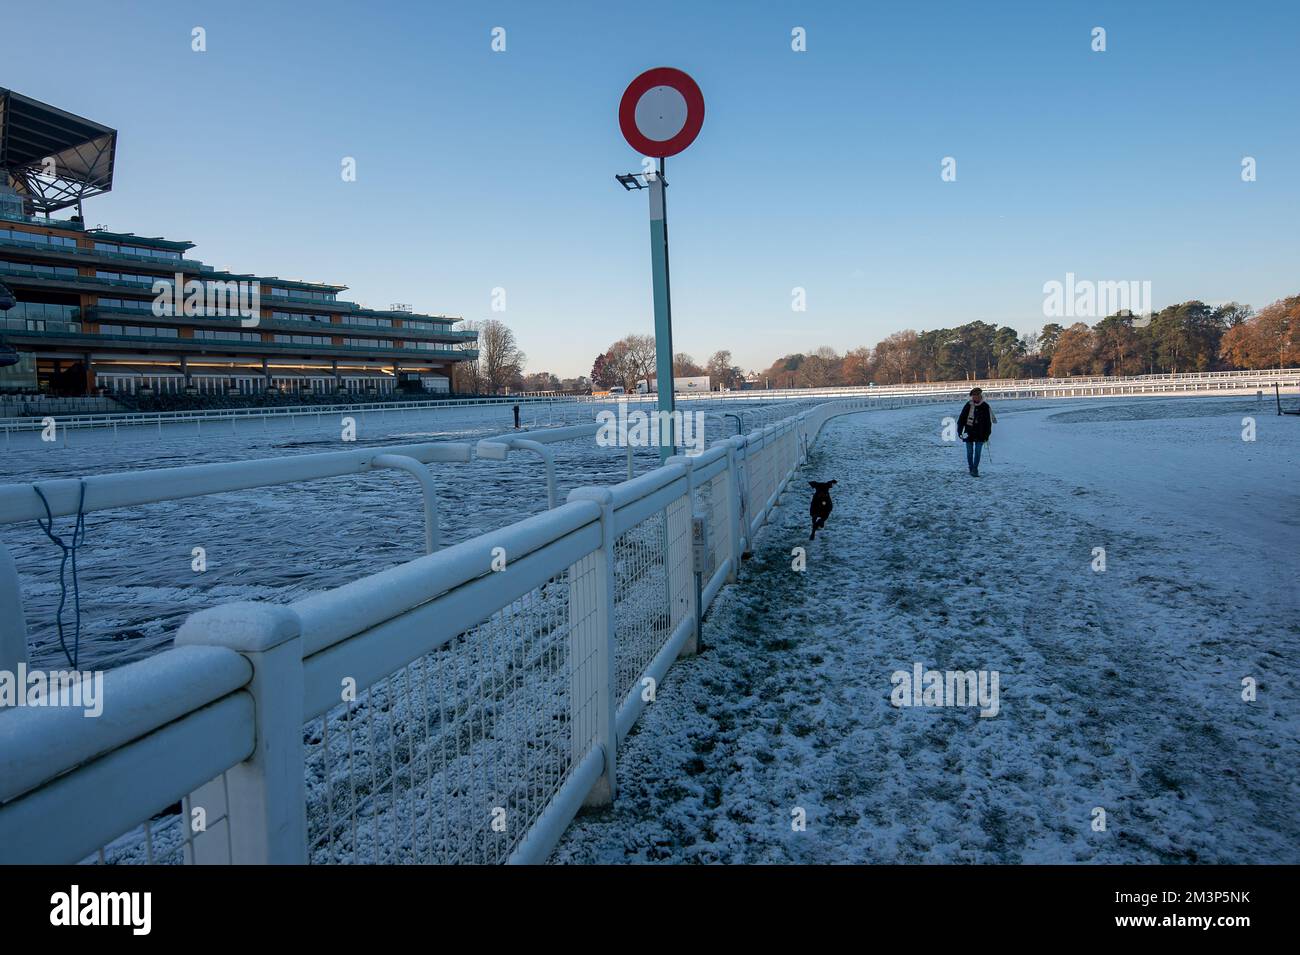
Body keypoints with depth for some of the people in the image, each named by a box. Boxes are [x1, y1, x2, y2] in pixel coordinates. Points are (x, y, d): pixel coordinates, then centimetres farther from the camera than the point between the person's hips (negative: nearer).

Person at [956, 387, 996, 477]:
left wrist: (987, 434, 3)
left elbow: (988, 421, 6)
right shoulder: (968, 405, -3)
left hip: (980, 434, 0)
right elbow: (961, 419, 0)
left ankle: (975, 470, 1)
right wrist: (959, 431, -5)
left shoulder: (985, 406, -1)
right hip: (969, 432, 0)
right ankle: (971, 469, 21)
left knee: (977, 452, -5)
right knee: (970, 452, 6)